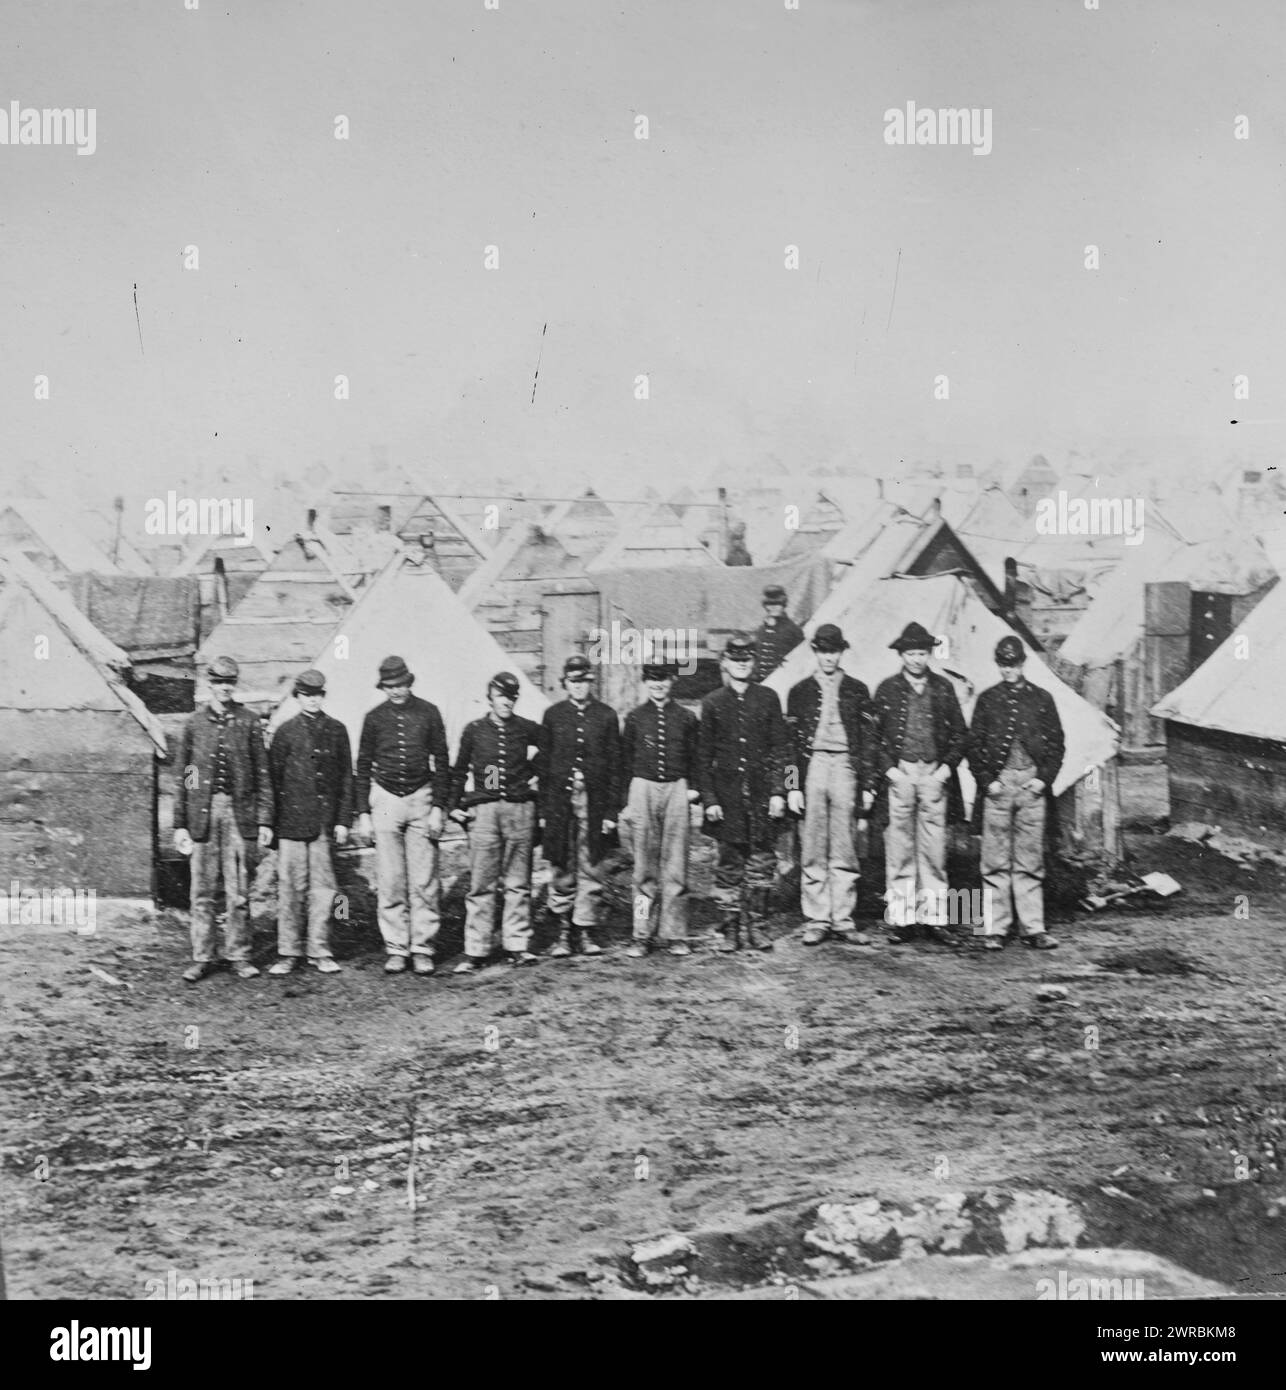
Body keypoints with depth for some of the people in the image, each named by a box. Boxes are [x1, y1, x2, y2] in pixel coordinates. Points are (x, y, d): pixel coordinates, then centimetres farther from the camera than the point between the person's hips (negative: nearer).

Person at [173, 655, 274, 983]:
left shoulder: (248, 722, 5)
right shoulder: (195, 723, 7)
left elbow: (262, 773, 6)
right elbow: (183, 776, 9)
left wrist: (264, 821, 0)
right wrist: (179, 824, 5)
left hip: (238, 810, -1)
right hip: (202, 811, 1)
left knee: (238, 890, 2)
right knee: (202, 890, 3)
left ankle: (239, 955, 12)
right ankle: (203, 957, 12)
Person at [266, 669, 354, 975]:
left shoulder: (336, 730, 9)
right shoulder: (286, 731, 4)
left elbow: (346, 778, 10)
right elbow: (273, 778, 4)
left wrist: (343, 820, 4)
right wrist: (272, 821, -1)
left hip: (325, 821, 2)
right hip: (292, 821, -1)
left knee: (323, 886, 4)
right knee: (291, 886, 1)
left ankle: (319, 950, 13)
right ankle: (289, 952, 9)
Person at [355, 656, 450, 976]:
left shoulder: (428, 713, 2)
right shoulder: (374, 718, 4)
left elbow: (441, 762, 5)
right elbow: (363, 767, 9)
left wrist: (438, 807, -2)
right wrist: (363, 813, 4)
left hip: (421, 798, -1)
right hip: (385, 800, 1)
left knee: (424, 881, -2)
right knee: (389, 881, 0)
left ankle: (423, 949, 5)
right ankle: (395, 949, 8)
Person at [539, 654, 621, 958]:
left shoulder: (606, 715, 6)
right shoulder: (553, 715, 7)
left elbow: (615, 765, 5)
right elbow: (543, 763, 7)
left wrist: (611, 810, -1)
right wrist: (543, 809, 1)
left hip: (595, 800, 0)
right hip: (559, 800, 0)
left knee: (590, 869, 1)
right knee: (562, 870, 2)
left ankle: (585, 931, 8)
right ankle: (563, 931, 10)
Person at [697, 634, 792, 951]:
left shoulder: (767, 699, 7)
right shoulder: (713, 703, 4)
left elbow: (780, 748, 6)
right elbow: (703, 756, 5)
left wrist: (778, 792, -2)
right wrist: (709, 800, -2)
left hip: (761, 794, 1)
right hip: (727, 794, -1)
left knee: (761, 863, 2)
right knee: (729, 863, 2)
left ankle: (755, 925, 12)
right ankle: (729, 927, 11)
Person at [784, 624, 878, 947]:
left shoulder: (857, 690, 11)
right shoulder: (800, 691, 10)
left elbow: (867, 740, 9)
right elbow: (790, 741, 7)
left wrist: (867, 785, 3)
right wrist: (793, 786, 0)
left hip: (846, 768, 0)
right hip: (812, 768, 0)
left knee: (845, 852, 1)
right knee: (813, 851, 0)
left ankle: (843, 921, 6)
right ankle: (816, 921, 5)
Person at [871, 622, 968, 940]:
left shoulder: (943, 688, 10)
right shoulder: (887, 689, 6)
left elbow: (959, 732, 12)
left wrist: (948, 766, 0)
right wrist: (889, 768, -5)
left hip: (935, 773, 1)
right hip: (899, 773, -1)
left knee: (934, 845, 1)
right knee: (899, 844, -1)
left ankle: (933, 913, 6)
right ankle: (901, 915, 4)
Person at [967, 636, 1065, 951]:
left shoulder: (1042, 698, 11)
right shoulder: (987, 699, 9)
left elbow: (1056, 744, 11)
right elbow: (974, 744, 7)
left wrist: (1044, 778, -2)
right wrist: (987, 780, -4)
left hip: (1033, 786, 1)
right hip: (997, 785, -1)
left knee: (1031, 861, 4)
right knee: (995, 862, -1)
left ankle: (1033, 928, 8)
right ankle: (994, 929, 3)